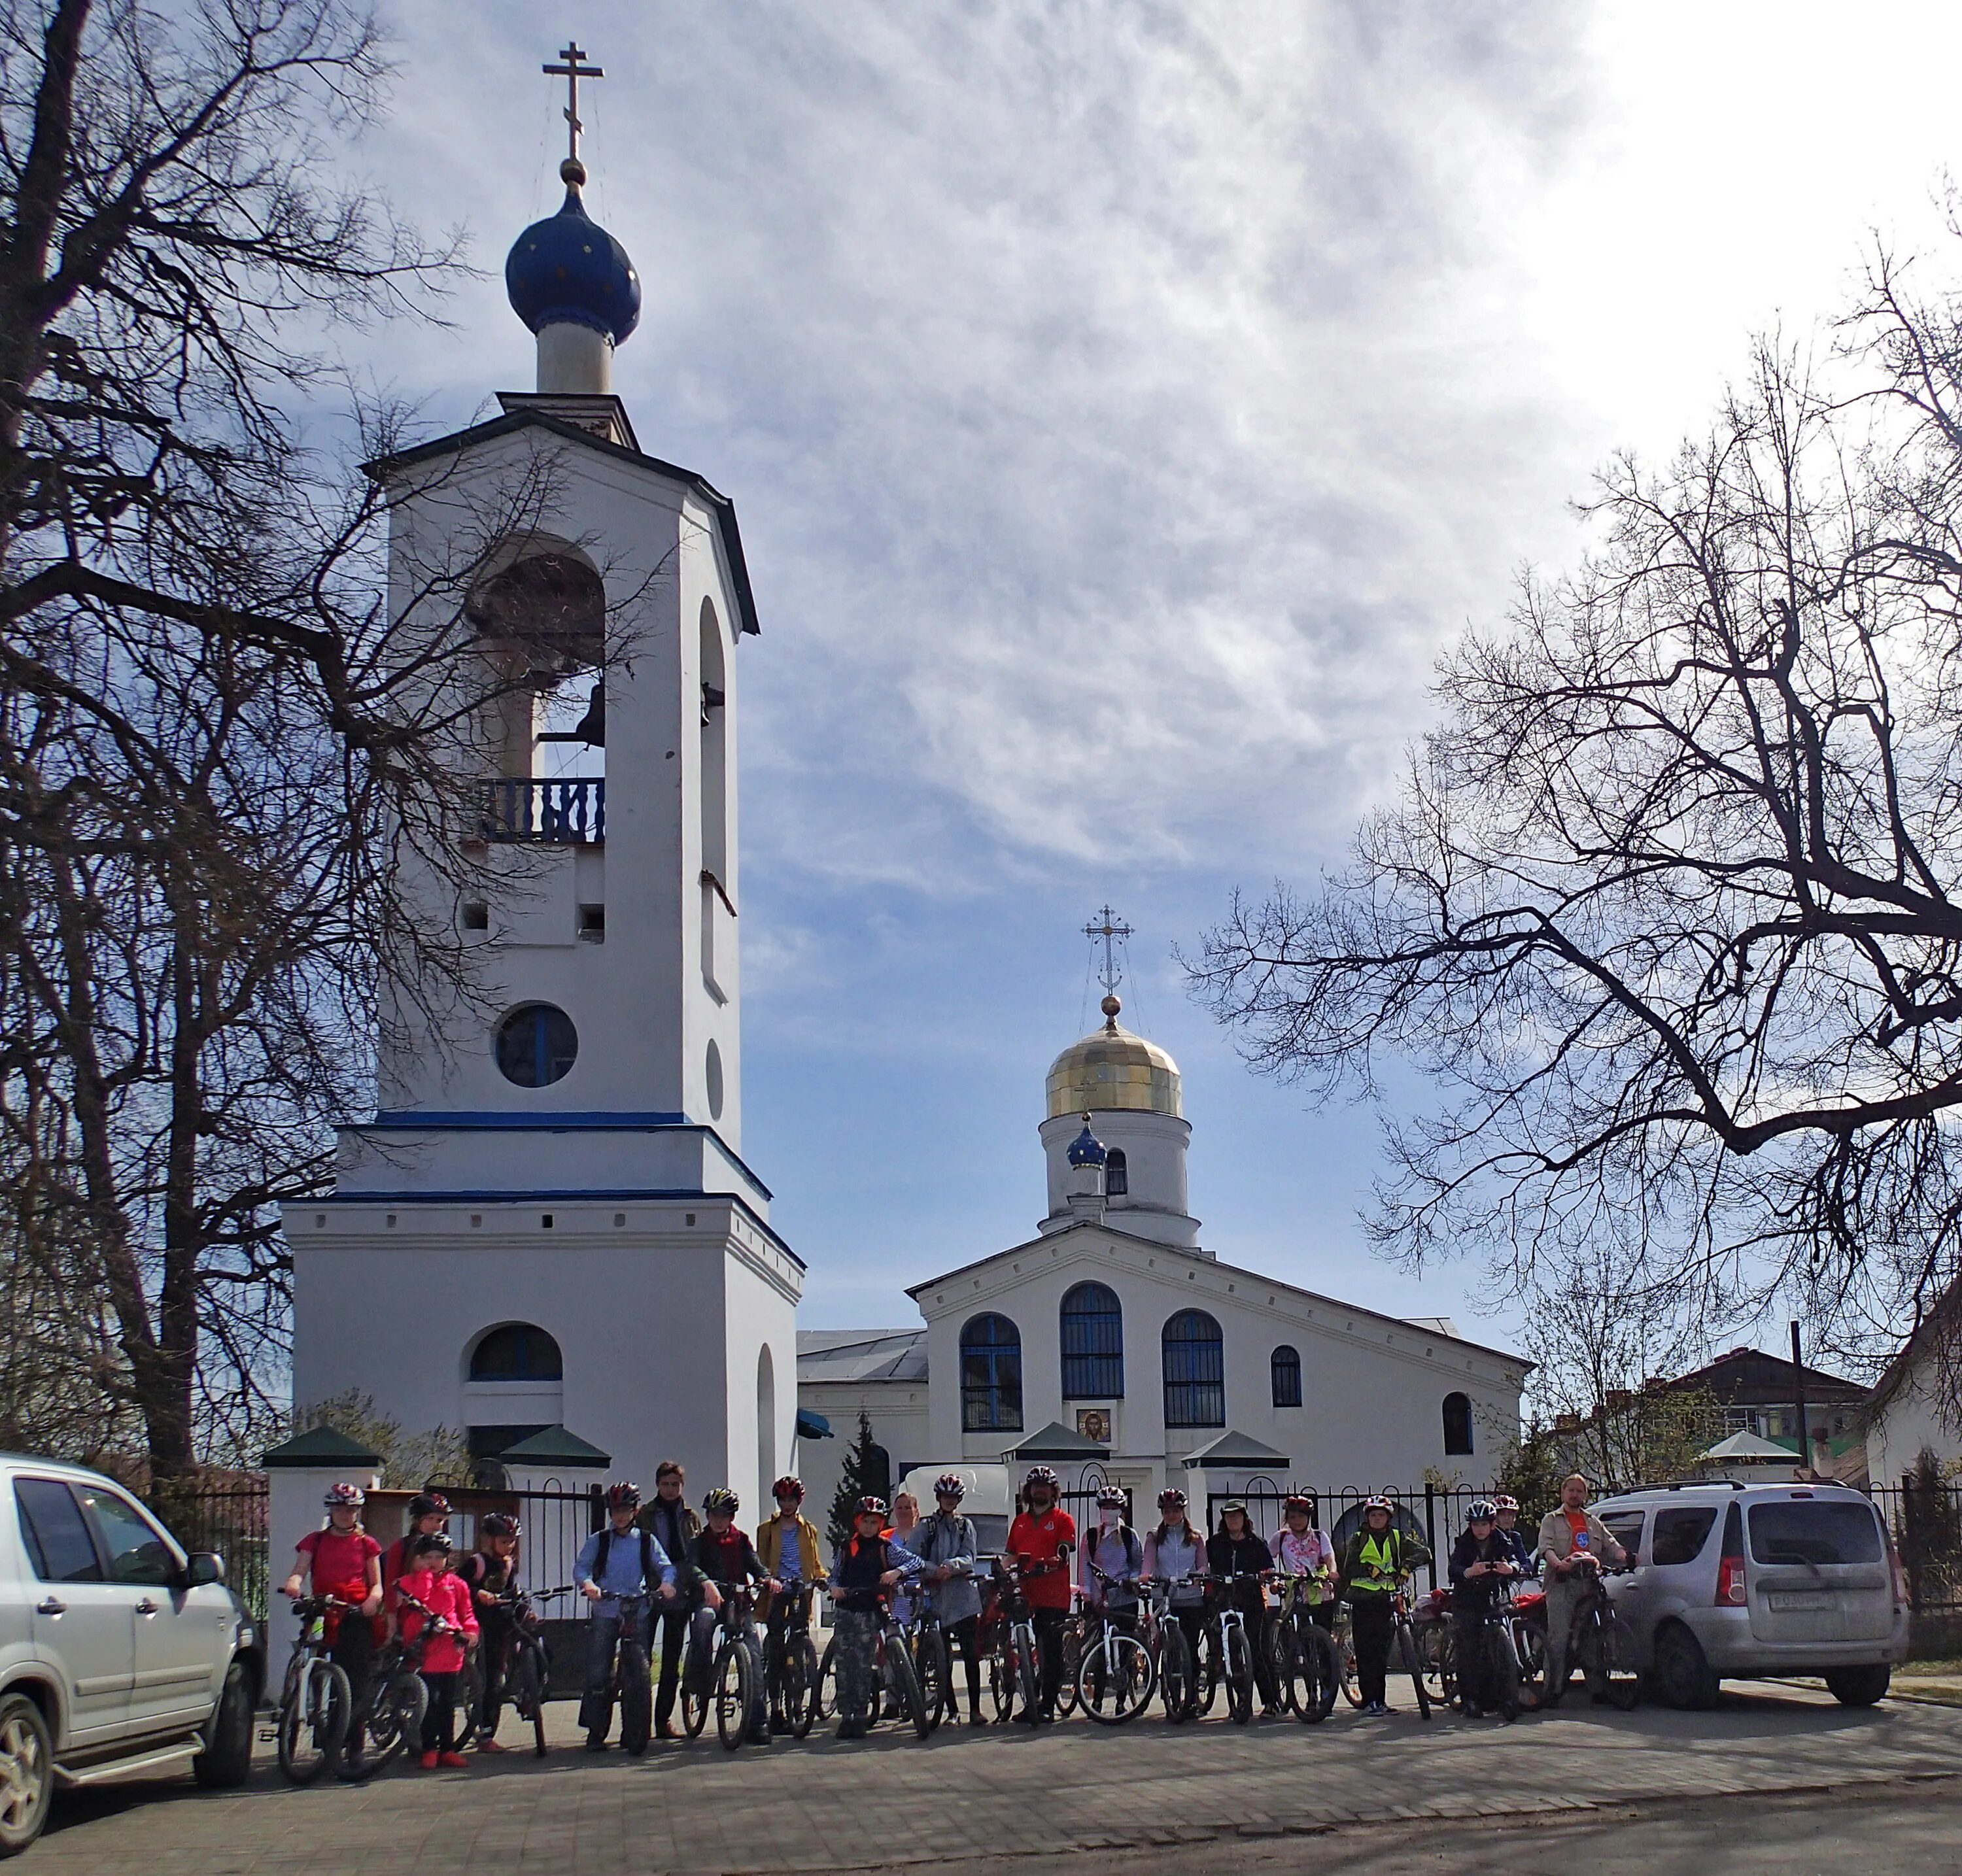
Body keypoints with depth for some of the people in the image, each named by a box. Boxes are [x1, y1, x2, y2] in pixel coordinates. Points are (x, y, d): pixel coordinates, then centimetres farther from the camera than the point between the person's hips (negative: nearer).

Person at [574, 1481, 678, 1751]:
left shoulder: (646, 1541, 11)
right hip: (605, 1611, -1)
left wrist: (666, 1582, -17)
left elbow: (666, 1566, 5)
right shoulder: (598, 1541, 10)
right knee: (599, 1671, -6)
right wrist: (587, 1583, -22)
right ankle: (595, 1731, -1)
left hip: (637, 1610, 1)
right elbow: (581, 1567, 0)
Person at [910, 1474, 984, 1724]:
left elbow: (969, 1558, 1)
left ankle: (975, 1709, -2)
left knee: (971, 1655, -6)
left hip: (964, 1598, 0)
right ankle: (951, 1710, 9)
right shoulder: (926, 1527, 10)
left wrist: (951, 1566, -19)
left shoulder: (966, 1526, 13)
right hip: (937, 1598, 0)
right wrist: (936, 1571, -17)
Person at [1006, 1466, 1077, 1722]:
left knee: (1051, 1653, -4)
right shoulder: (1019, 1522, 20)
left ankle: (1047, 1707, 0)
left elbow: (1063, 1556, -6)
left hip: (1054, 1597, -4)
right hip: (1024, 1595, 4)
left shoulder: (1063, 1520, 6)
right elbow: (1010, 1555, 22)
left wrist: (1045, 1565, -26)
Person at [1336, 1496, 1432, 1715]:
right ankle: (1370, 1700, -5)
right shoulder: (1358, 1539, 8)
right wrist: (1369, 1569, -22)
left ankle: (1380, 1700, 10)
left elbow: (1424, 1553, 1)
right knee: (1366, 1652, -6)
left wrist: (1407, 1565, -16)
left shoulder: (1397, 1538, 12)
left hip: (1387, 1600, 2)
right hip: (1362, 1600, -2)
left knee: (1382, 1652, 4)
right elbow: (1349, 1568, -5)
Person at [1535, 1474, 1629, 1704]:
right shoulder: (1552, 1520, 13)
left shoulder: (1594, 1522, 26)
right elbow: (1546, 1547, -4)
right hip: (1562, 1584, -4)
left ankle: (1596, 1688, 4)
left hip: (1589, 1583, 4)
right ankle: (1554, 1689, -11)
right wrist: (1558, 1563, -24)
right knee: (1559, 1638, -11)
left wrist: (1626, 1557, -3)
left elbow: (1611, 1545, 18)